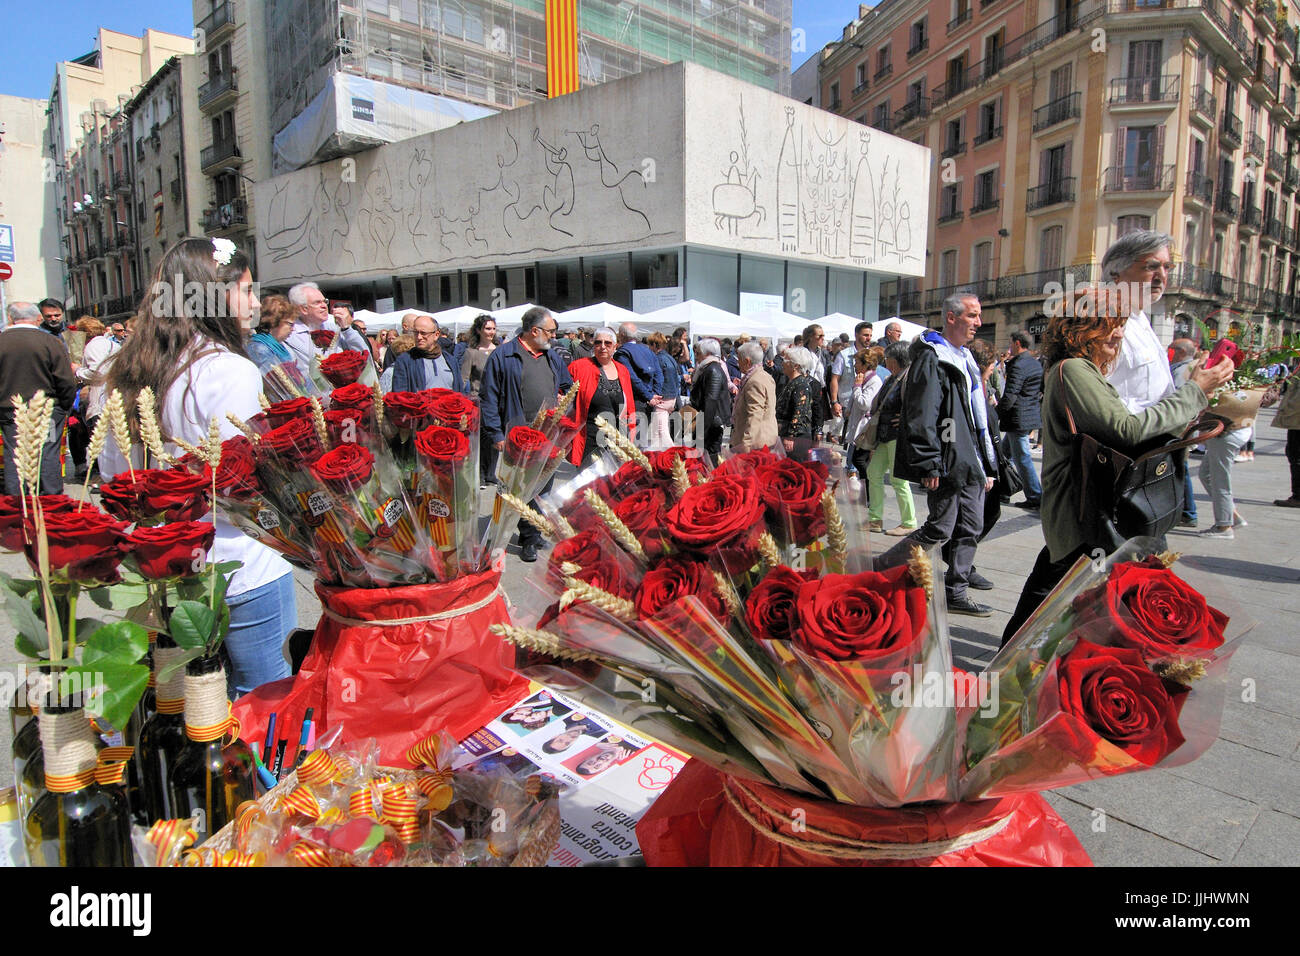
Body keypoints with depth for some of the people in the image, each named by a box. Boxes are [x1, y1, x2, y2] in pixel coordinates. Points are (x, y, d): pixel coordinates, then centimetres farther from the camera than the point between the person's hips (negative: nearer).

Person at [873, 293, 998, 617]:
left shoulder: (964, 358, 19)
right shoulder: (931, 357, -10)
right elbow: (922, 416, -19)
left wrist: (988, 465, 21)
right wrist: (930, 465, -23)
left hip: (971, 463, 9)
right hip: (947, 462, -9)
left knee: (971, 529, 10)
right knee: (940, 530, -6)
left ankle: (956, 593, 20)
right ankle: (877, 571, 7)